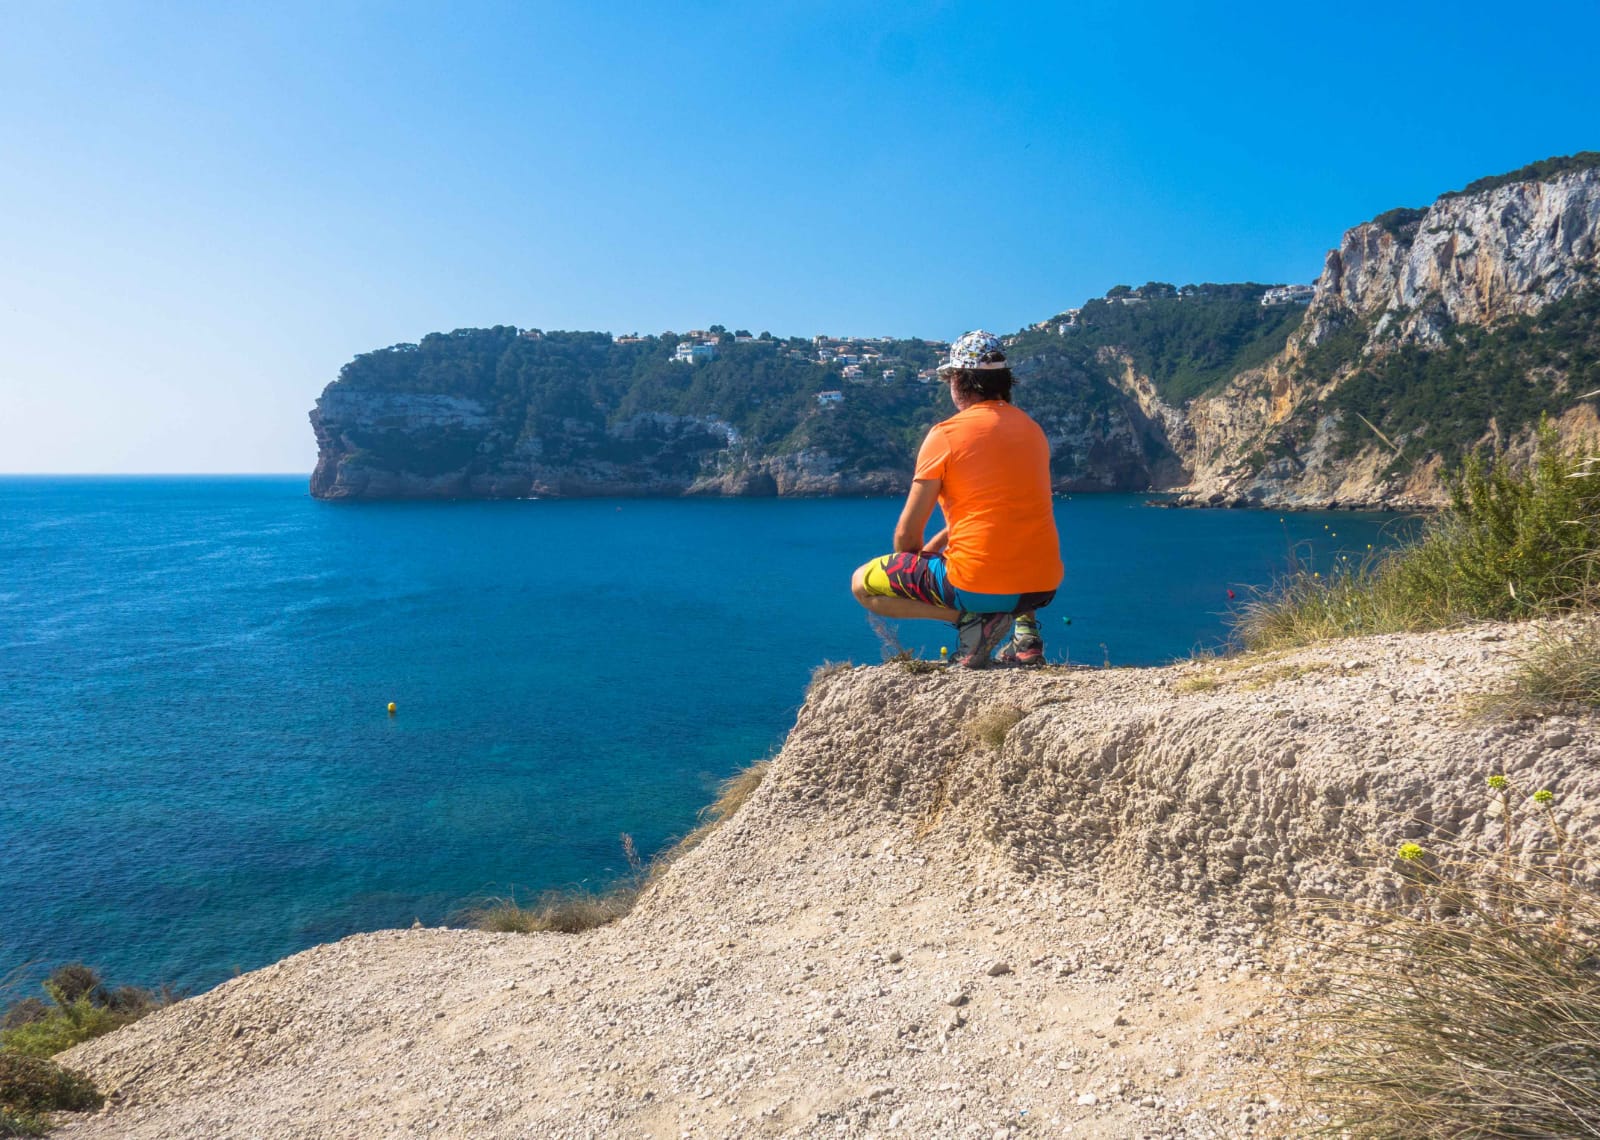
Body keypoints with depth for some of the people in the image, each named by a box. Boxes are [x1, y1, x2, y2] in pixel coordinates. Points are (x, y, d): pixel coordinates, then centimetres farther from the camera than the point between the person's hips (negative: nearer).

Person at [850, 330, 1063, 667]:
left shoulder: (946, 434, -8)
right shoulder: (1033, 430, 10)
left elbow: (907, 534, -4)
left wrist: (911, 568, 17)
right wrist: (933, 546, 27)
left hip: (979, 587, -6)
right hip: (1043, 587, 6)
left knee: (862, 584, 11)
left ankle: (970, 619, -5)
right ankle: (1024, 630, 15)